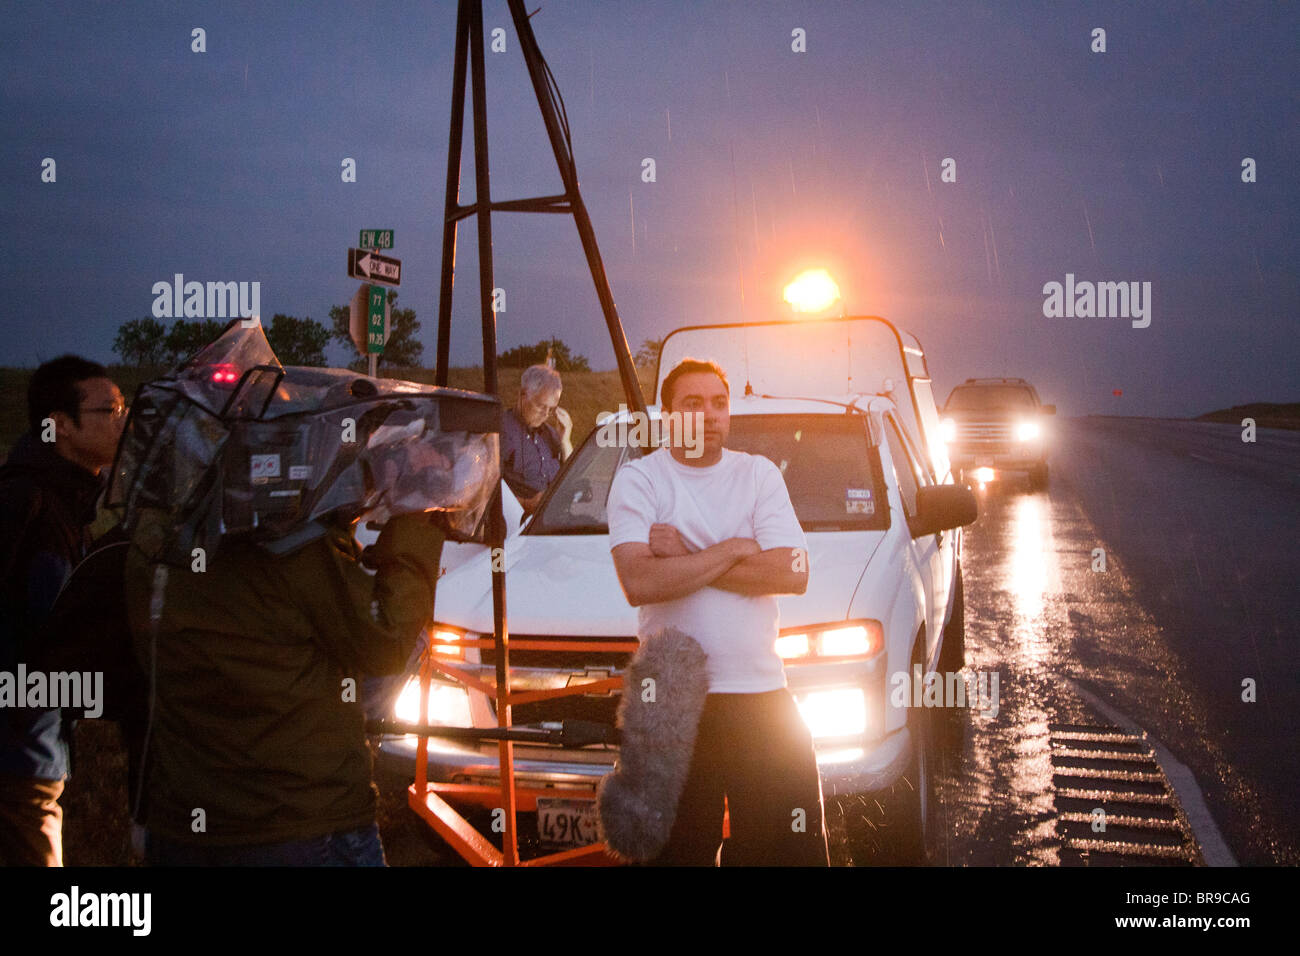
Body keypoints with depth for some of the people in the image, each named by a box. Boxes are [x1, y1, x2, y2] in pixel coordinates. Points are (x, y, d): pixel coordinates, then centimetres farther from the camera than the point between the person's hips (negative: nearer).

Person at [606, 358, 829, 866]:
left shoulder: (759, 474, 8)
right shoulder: (638, 478, 0)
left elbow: (793, 574, -6)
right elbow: (639, 583, -16)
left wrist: (684, 558, -10)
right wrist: (732, 550, -9)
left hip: (762, 695, 2)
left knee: (795, 851, 6)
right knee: (678, 852, 6)